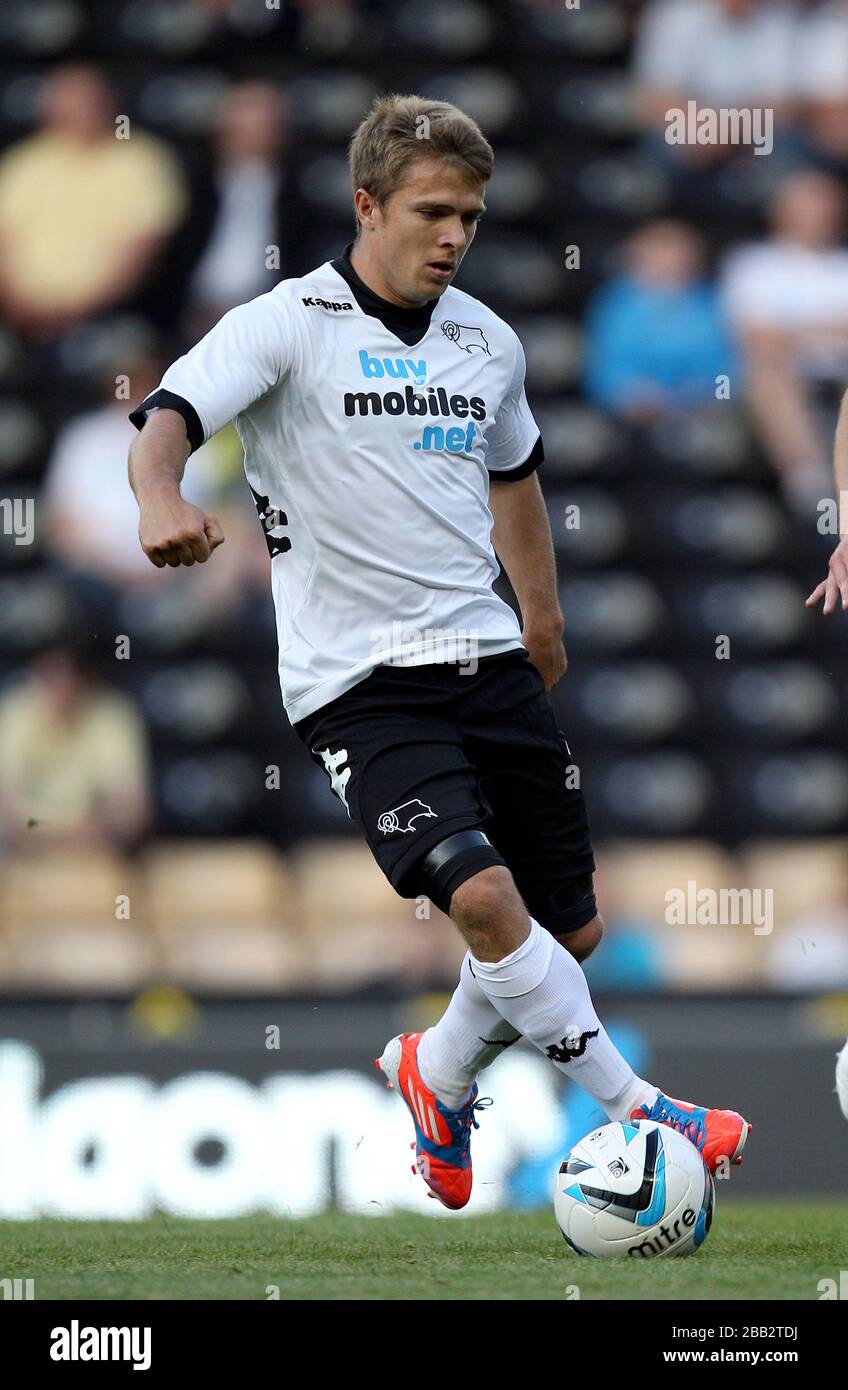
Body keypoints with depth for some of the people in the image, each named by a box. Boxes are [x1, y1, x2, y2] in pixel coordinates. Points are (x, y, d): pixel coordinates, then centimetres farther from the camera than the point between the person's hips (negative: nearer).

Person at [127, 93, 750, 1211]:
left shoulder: (487, 341, 11)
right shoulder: (289, 325, -6)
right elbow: (169, 417, -20)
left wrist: (543, 616, 39)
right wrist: (162, 502, -42)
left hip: (488, 660, 6)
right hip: (359, 684, -6)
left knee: (571, 930, 8)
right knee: (483, 895, -25)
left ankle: (442, 1077, 36)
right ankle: (635, 1109, -15)